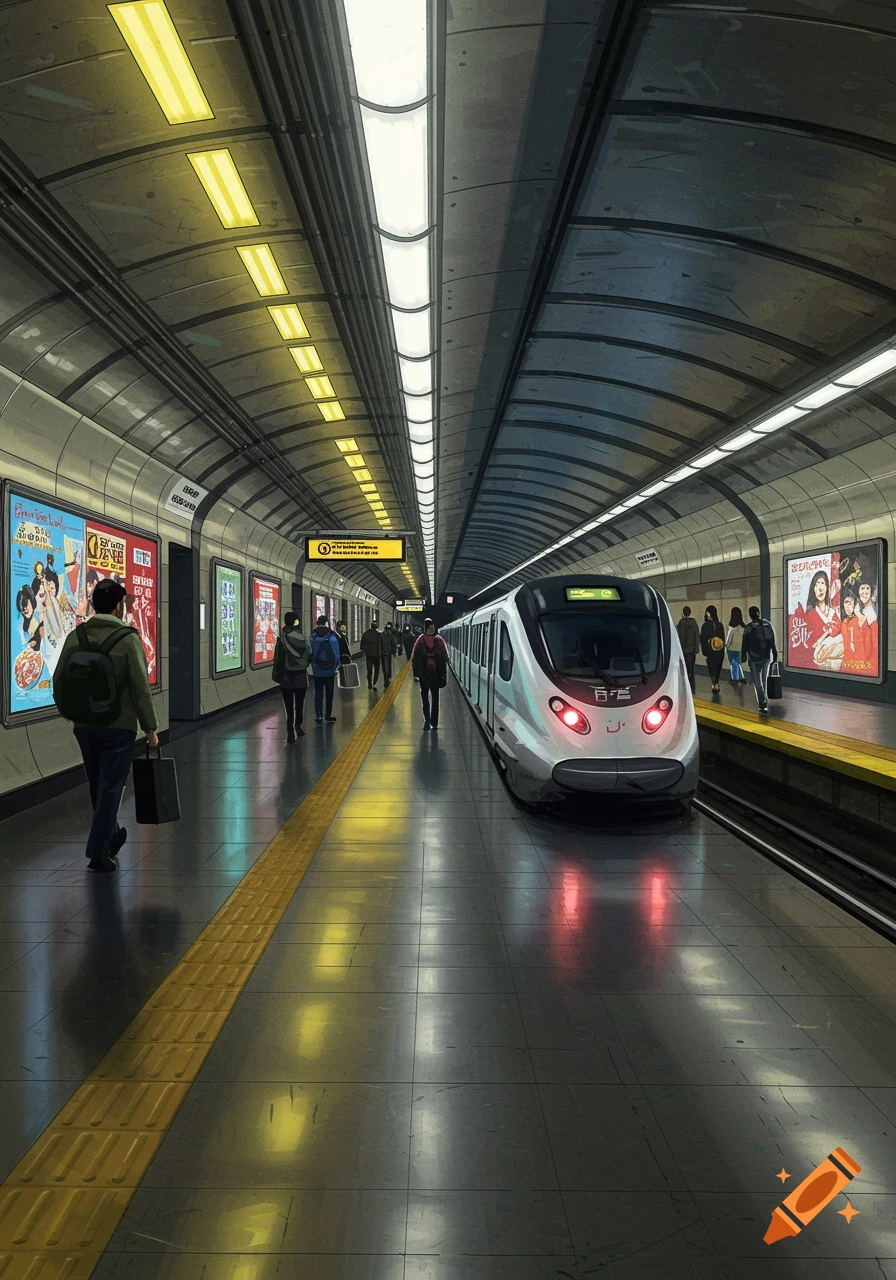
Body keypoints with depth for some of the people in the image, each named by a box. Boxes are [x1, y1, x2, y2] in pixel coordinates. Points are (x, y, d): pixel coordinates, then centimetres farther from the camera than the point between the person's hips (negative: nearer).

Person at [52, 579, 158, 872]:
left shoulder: (74, 637, -1)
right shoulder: (127, 639, -15)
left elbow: (58, 681, 3)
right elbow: (141, 688, -14)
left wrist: (71, 713, 18)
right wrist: (150, 727, -5)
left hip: (84, 726, 5)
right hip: (118, 727, -5)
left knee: (98, 787, 19)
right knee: (110, 788, 4)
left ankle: (111, 836, 37)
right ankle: (99, 851, 5)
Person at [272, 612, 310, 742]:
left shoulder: (282, 639, -9)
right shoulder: (302, 639, -5)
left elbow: (278, 659, -6)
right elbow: (309, 656, -1)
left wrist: (277, 675, 4)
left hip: (287, 676, -2)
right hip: (301, 675, 2)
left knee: (289, 705, -1)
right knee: (299, 703, 17)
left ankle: (291, 732, -7)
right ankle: (298, 726, 29)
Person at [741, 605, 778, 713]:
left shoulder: (748, 627, -11)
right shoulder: (767, 624, -2)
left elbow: (745, 644, -7)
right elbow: (773, 642, 0)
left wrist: (743, 658, 3)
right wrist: (775, 656, 6)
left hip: (754, 658, -4)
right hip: (767, 657, 4)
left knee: (757, 682, 3)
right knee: (764, 680, 17)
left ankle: (762, 704, -7)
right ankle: (764, 701, 21)